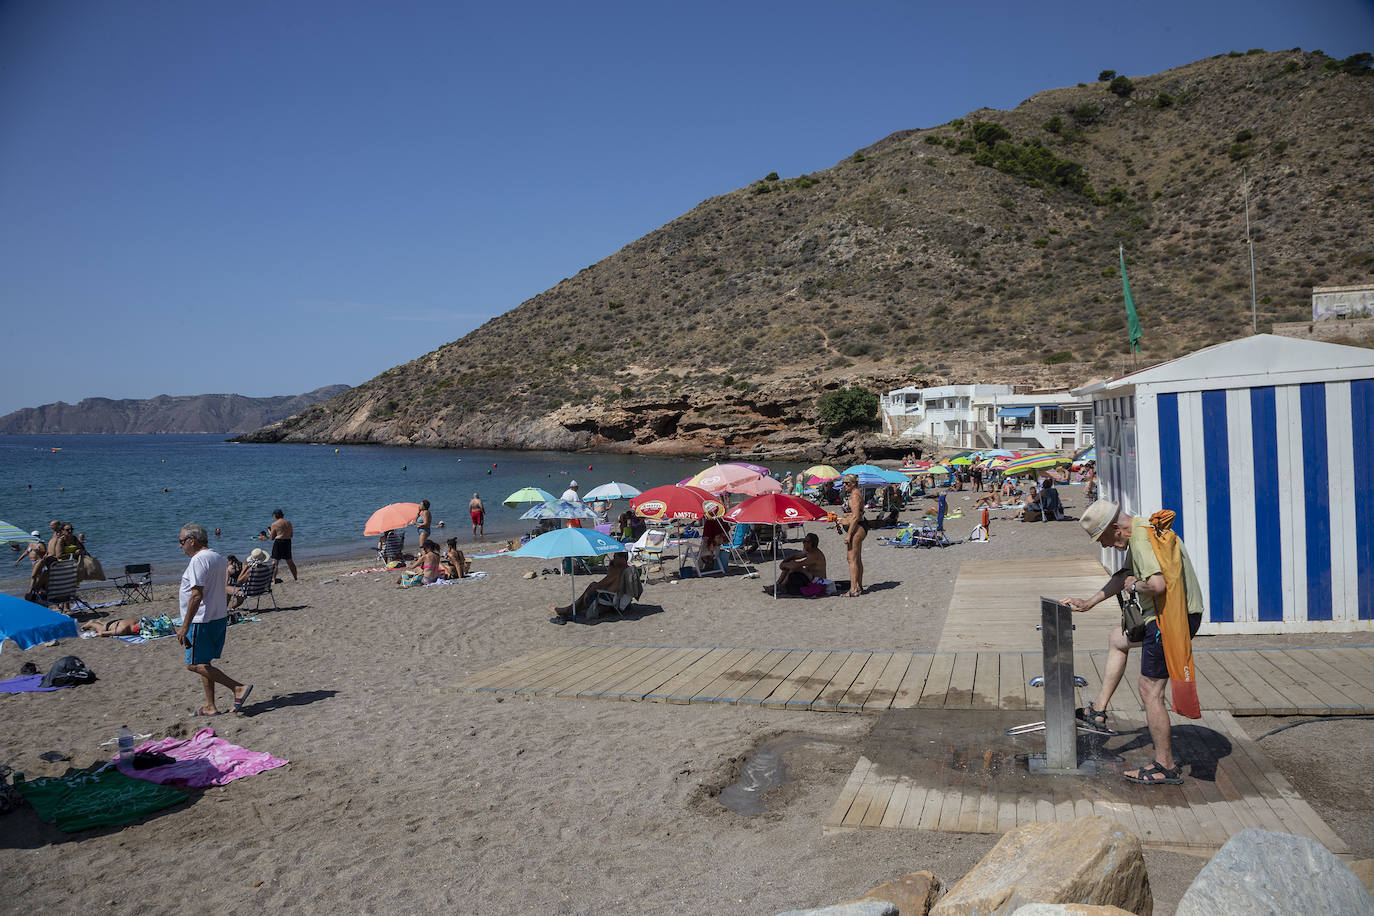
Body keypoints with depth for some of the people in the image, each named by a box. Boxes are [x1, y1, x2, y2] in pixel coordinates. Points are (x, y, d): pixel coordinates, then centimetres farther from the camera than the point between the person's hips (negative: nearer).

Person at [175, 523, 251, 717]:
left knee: (195, 665, -6)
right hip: (219, 618, 10)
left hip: (202, 621, -10)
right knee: (203, 664, 15)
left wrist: (185, 626, -21)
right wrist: (185, 596, 32)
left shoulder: (198, 560, -16)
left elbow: (197, 595, -22)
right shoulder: (218, 558, 15)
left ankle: (238, 688, -12)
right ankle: (210, 707, 18)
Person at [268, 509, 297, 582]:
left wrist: (269, 530, 15)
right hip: (288, 542, 5)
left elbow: (272, 537, -2)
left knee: (275, 562, -1)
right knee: (289, 561, 17)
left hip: (278, 542, -5)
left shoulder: (274, 524, -6)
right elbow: (291, 535, 15)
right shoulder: (288, 523, 9)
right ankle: (295, 578, 23)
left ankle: (273, 578, -9)